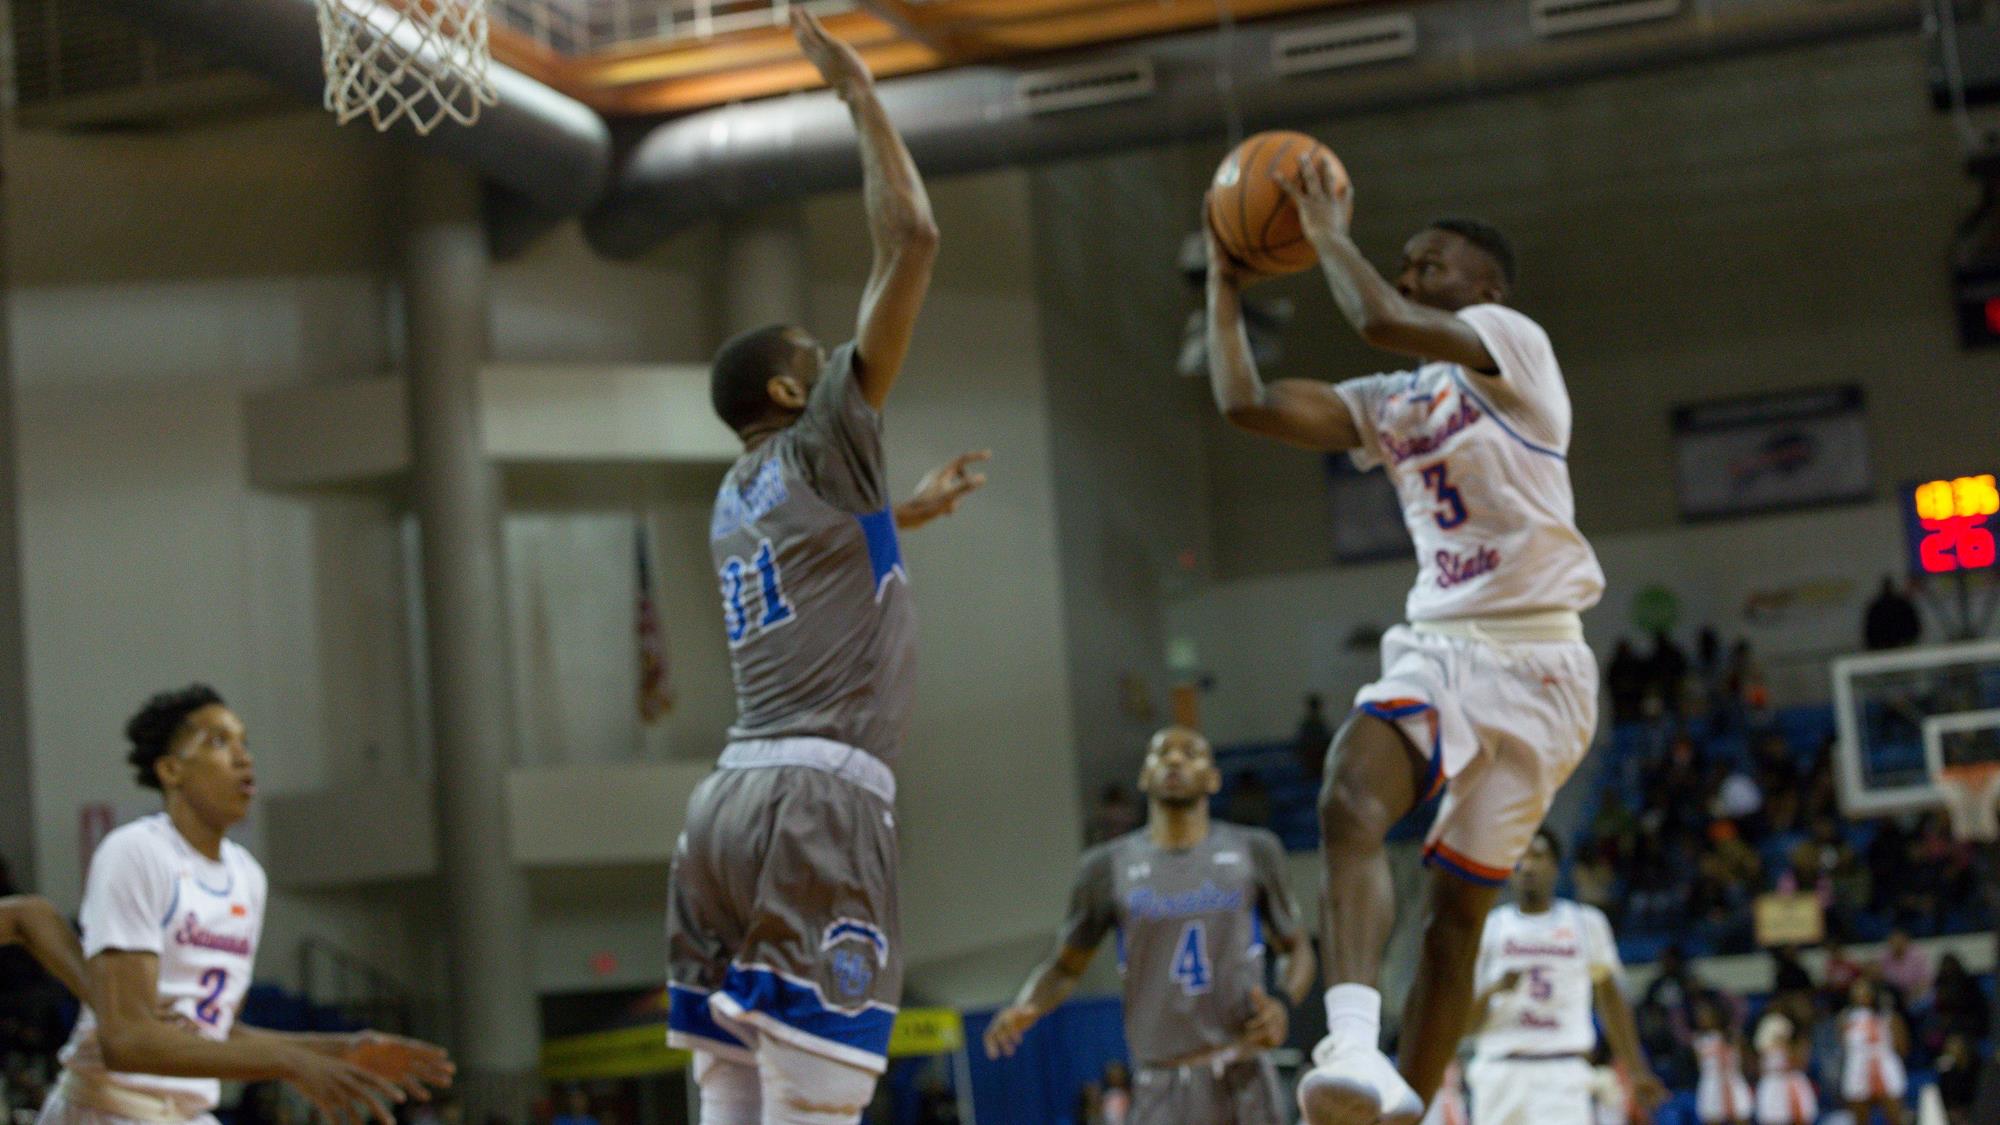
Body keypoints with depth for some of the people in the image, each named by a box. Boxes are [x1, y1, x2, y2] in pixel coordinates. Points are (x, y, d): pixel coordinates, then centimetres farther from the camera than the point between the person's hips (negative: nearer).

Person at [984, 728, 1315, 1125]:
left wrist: (1285, 1006, -9)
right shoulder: (1108, 866, 6)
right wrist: (1026, 1008, -9)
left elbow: (1295, 948, 14)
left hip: (1243, 1077, 1)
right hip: (1164, 1087, -1)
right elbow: (1066, 966, 13)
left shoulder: (1254, 852, 6)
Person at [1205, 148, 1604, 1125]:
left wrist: (1328, 233, -4)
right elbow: (1246, 402, 11)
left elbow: (1380, 320, -19)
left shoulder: (1513, 345, -2)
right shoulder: (1388, 405, 18)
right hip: (1436, 648, 5)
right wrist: (1225, 285, 15)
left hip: (1534, 661, -5)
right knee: (1349, 801, -28)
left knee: (1456, 916, 1)